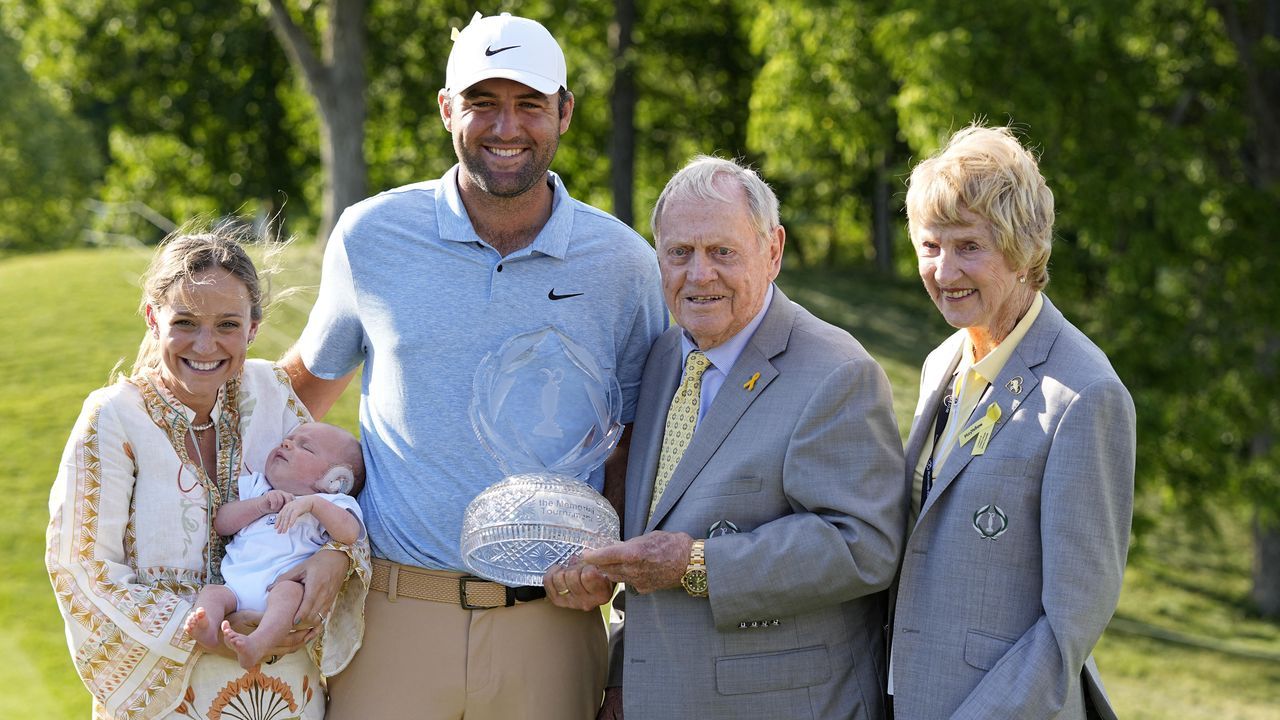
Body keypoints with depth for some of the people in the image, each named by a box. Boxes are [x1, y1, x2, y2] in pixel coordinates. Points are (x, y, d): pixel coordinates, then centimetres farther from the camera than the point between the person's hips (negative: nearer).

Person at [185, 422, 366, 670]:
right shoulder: (256, 488, 30)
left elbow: (350, 533, -6)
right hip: (237, 586, 5)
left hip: (285, 582, -5)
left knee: (288, 591, -35)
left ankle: (257, 645, -60)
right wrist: (260, 505, 4)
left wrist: (313, 503, -15)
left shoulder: (328, 504, 15)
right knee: (211, 591, -21)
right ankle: (206, 630, -51)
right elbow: (221, 524, 18)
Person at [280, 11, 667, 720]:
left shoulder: (623, 262, 1)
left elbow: (641, 440, 12)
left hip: (549, 627, 0)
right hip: (392, 621, 0)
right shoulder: (370, 235, 1)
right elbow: (307, 380, 17)